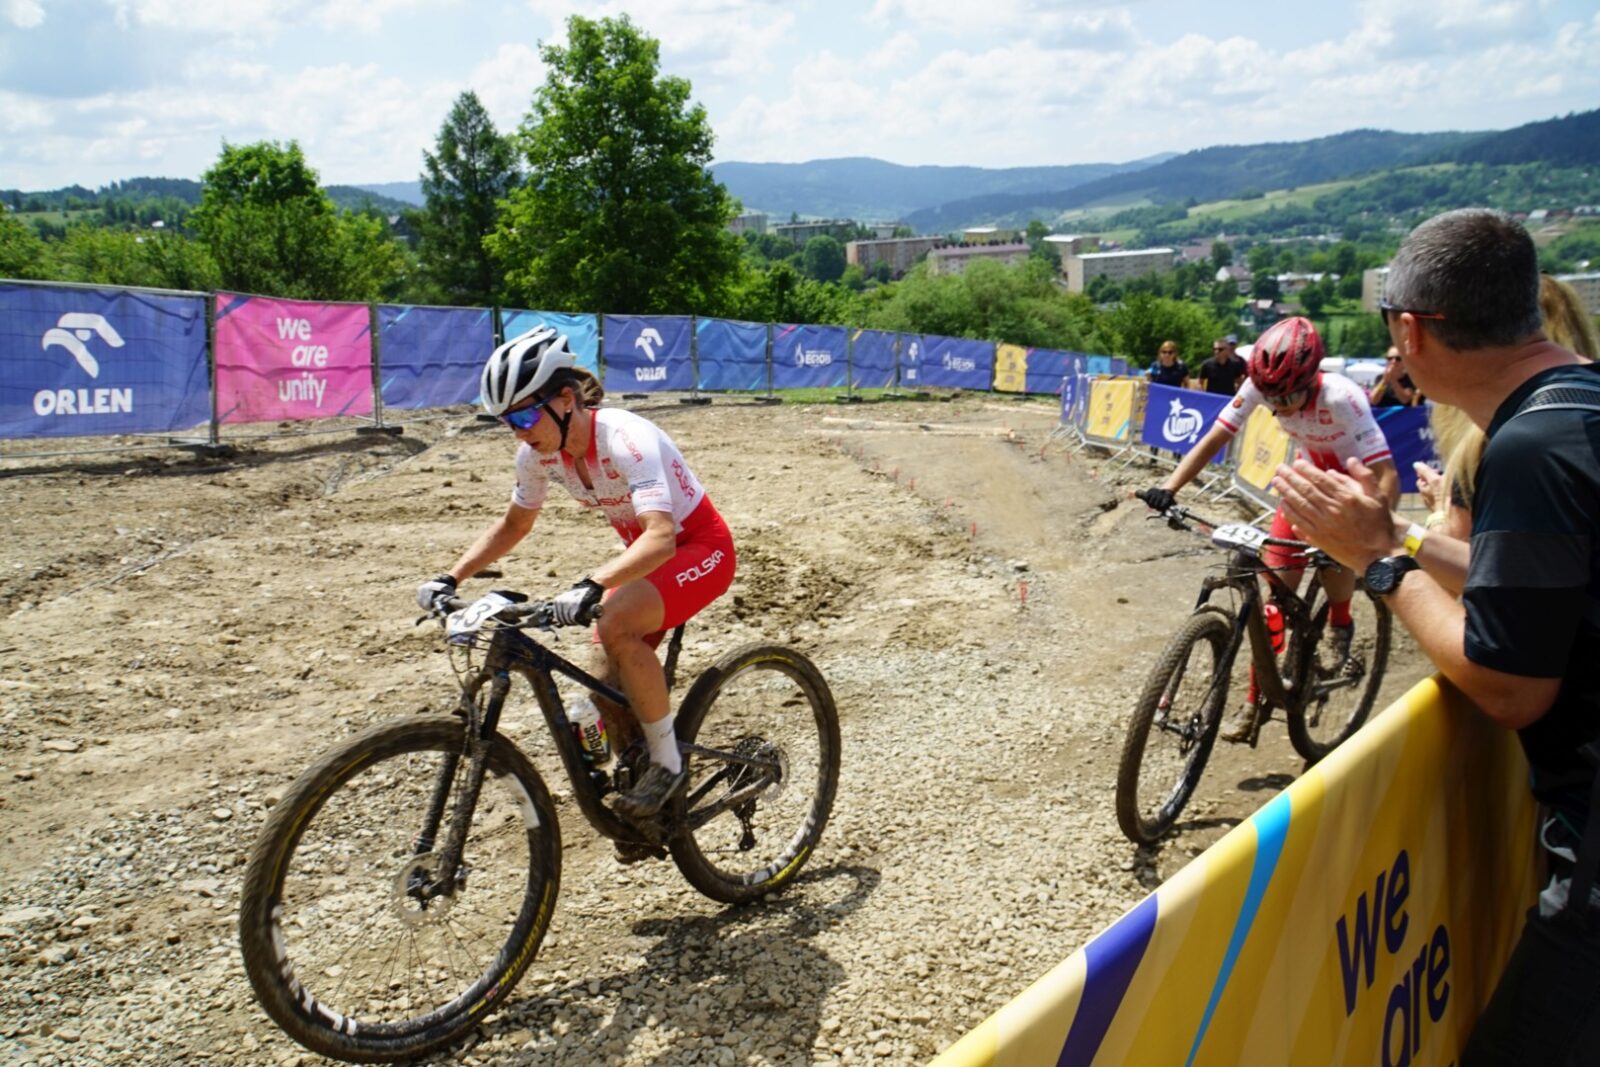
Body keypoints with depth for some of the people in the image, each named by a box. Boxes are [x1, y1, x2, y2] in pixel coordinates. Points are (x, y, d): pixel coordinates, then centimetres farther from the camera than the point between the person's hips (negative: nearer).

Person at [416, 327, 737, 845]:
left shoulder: (625, 439, -32)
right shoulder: (539, 453, -10)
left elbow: (661, 536, -43)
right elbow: (513, 524, 7)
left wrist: (592, 585, -56)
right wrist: (450, 578, -4)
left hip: (700, 549, -7)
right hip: (645, 551, 7)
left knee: (615, 626, -31)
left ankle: (668, 764, -13)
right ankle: (645, 812, 23)